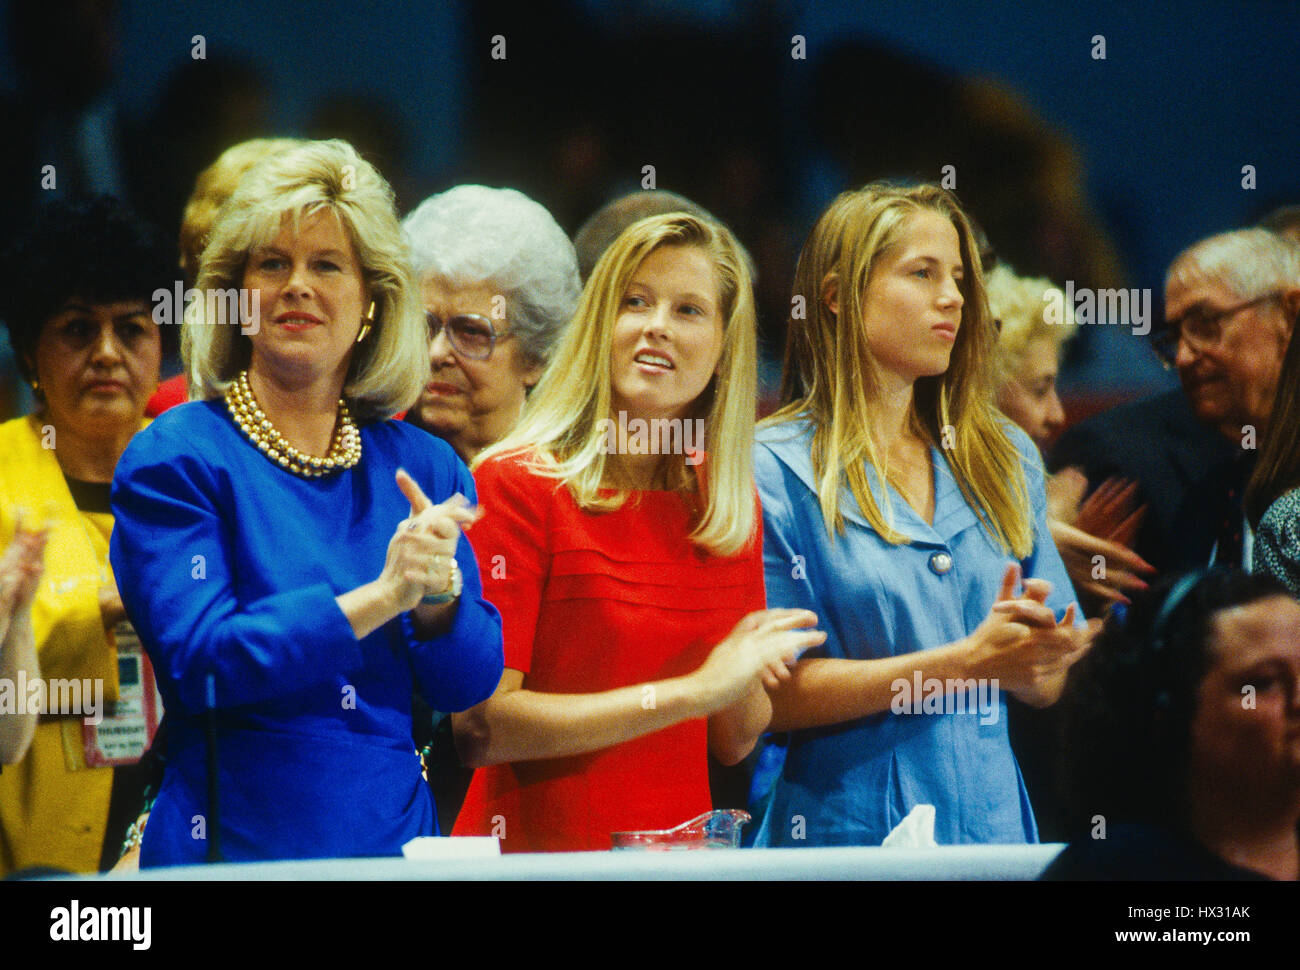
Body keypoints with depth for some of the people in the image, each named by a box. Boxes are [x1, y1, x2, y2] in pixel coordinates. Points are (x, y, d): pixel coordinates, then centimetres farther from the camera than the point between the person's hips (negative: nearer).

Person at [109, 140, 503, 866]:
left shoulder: (422, 467, 8)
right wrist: (378, 598, -21)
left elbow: (471, 683, 5)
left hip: (394, 842, 3)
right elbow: (200, 659, -15)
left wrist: (438, 590, -14)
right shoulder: (173, 459, -4)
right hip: (232, 848, -3)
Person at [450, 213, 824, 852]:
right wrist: (692, 690, -13)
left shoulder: (733, 504, 11)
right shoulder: (516, 483, -5)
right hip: (535, 855, -3)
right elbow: (478, 726, -13)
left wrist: (749, 673, -3)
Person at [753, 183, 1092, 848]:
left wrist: (1026, 658, -12)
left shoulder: (1003, 460, 10)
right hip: (845, 829, -5)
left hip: (991, 816, 5)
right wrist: (966, 662, -18)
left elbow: (1047, 687, 10)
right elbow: (775, 694, -14)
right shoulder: (776, 470, -7)